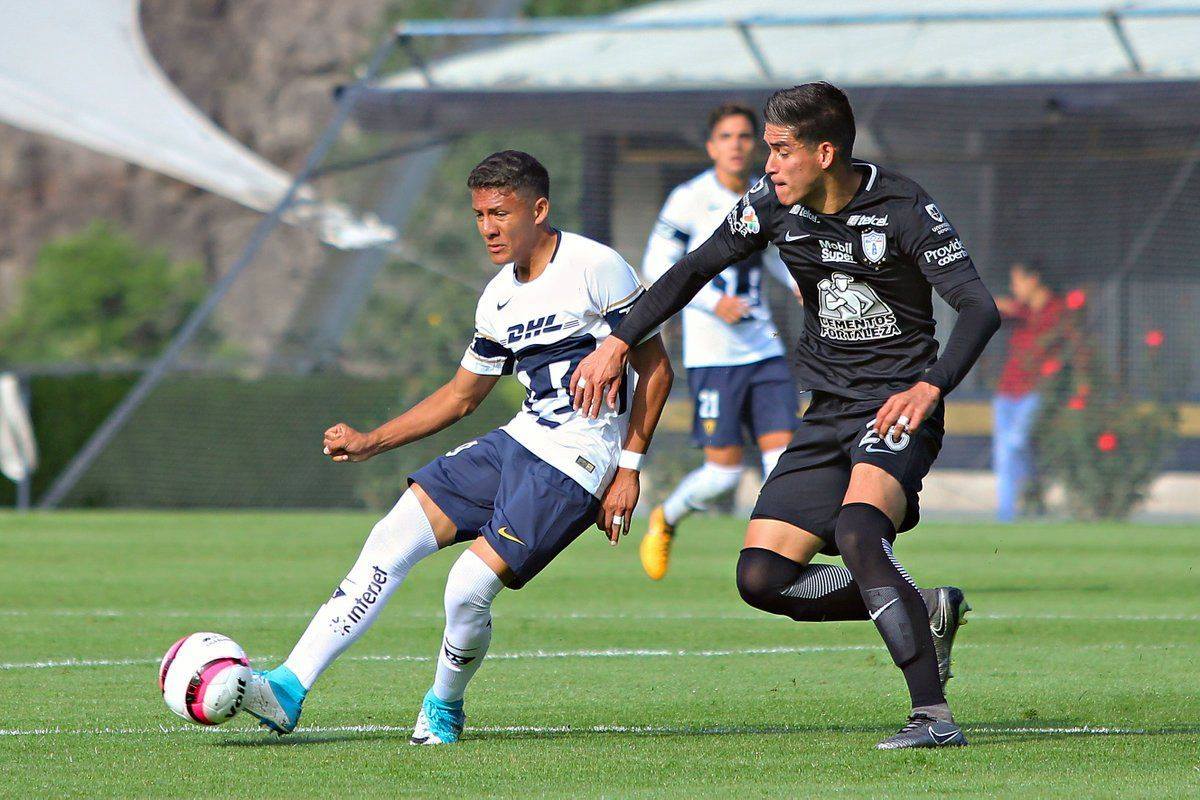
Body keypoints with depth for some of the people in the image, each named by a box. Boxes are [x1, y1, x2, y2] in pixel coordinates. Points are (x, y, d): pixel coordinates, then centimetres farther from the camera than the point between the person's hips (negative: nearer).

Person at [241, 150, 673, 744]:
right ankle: (287, 690, -9)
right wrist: (371, 443, 15)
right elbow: (461, 394, 23)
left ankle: (444, 709, 10)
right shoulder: (500, 298, 12)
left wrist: (629, 469, -11)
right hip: (520, 440, 7)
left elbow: (655, 368, -6)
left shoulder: (596, 268, -11)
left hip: (577, 462, -7)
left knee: (469, 586, -19)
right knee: (392, 539, -7)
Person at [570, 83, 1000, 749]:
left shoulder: (901, 208, -15)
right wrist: (617, 344, 5)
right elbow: (695, 269, 13)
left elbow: (979, 308, -19)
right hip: (826, 414, 7)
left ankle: (933, 717, -32)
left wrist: (931, 387, -34)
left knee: (856, 531, -34)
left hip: (897, 406, -7)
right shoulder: (772, 205, 0)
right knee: (762, 578, -4)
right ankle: (929, 612, 11)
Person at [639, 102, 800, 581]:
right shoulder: (690, 200, -8)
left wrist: (799, 283, 8)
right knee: (724, 471, -5)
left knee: (783, 456, -7)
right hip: (712, 356, -5)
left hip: (764, 351, 5)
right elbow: (656, 267, -7)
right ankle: (665, 521, 24)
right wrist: (713, 301, -19)